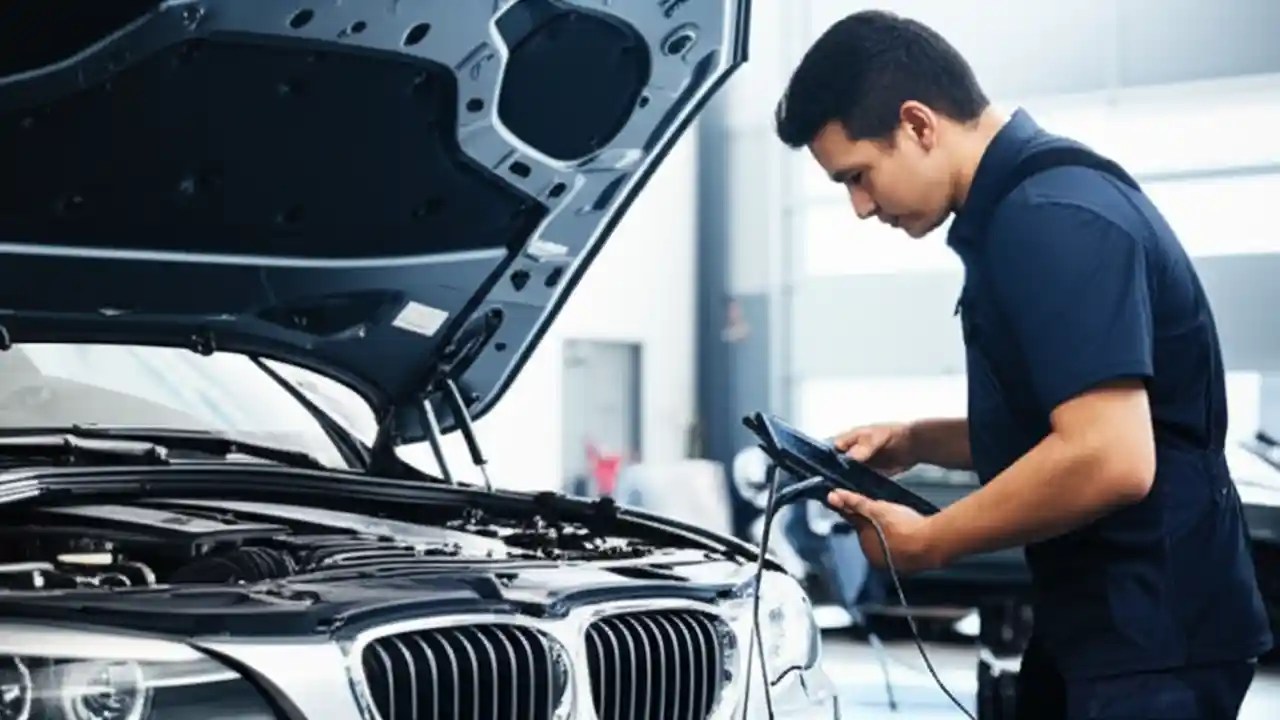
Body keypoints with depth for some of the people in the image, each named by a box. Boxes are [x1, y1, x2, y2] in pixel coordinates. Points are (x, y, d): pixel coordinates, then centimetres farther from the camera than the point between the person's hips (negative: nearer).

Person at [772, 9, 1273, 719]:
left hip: (1152, 633, -10)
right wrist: (918, 441, 10)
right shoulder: (1017, 211, 13)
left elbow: (1111, 459, -29)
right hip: (1092, 618, 10)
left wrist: (928, 544, -18)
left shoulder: (1053, 217, -20)